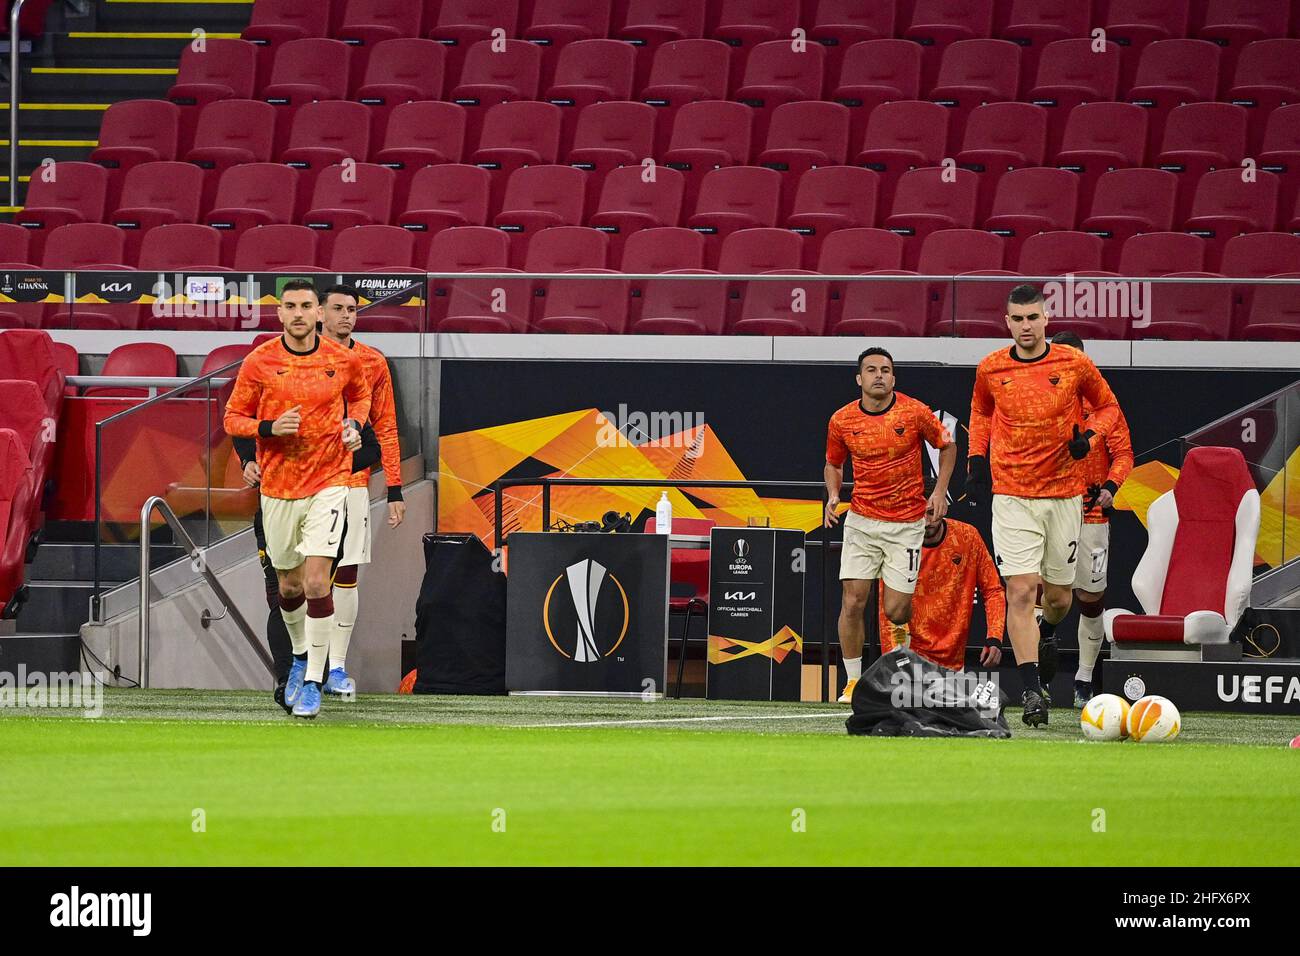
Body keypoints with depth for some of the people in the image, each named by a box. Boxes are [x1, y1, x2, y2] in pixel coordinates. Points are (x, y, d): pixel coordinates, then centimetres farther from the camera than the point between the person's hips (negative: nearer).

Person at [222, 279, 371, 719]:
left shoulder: (344, 360, -1)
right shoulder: (259, 362, -4)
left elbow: (360, 394, 21)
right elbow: (233, 419, 2)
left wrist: (354, 426, 1)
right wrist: (269, 428, -17)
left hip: (328, 482, -1)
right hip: (277, 488, 1)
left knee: (316, 580, -16)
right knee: (289, 586, 13)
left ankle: (313, 682, -9)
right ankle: (300, 655, 42)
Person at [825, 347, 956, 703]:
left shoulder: (915, 413, -8)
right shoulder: (842, 420, -2)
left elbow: (947, 445, 9)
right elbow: (833, 463, 16)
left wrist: (940, 491, -1)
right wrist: (833, 495, -3)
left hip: (906, 523, -2)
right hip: (861, 520, 2)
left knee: (895, 609, -5)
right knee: (853, 602, -8)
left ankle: (901, 630, 34)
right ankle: (853, 681, 5)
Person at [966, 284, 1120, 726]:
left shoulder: (1074, 364, -3)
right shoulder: (991, 369, 0)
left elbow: (1107, 406, 12)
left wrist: (1089, 436, -8)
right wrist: (977, 461, 10)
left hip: (1064, 495, 1)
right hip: (1011, 496, -1)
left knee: (1058, 598, 10)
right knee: (1021, 594, -13)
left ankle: (1044, 639, 44)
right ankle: (1032, 690, -13)